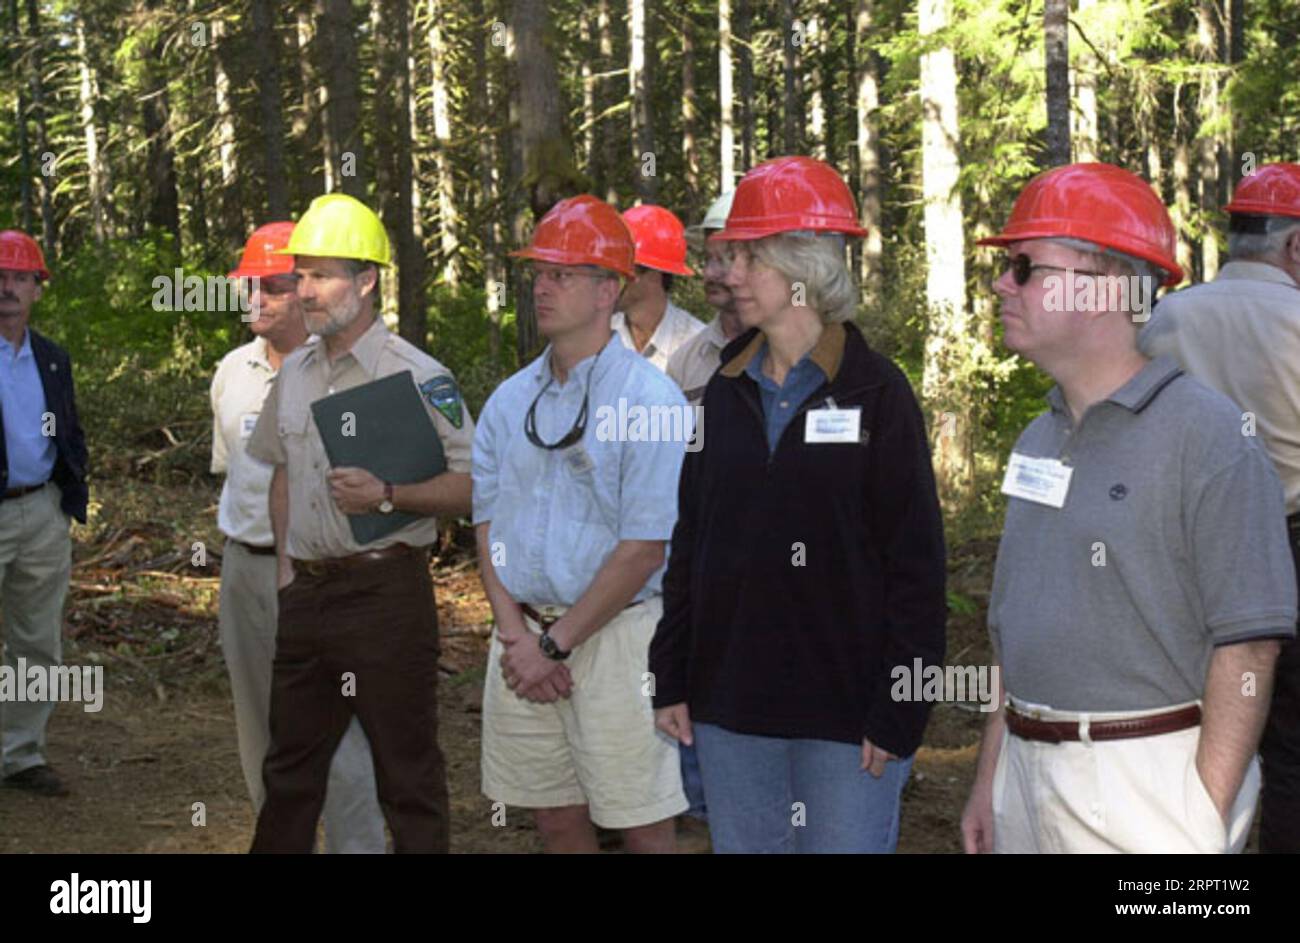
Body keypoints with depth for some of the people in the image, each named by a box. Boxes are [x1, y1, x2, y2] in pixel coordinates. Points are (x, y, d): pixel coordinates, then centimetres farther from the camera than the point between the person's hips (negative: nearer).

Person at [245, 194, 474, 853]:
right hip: (306, 593, 7)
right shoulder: (294, 373, 11)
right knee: (290, 765, 17)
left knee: (407, 771, 1)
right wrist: (286, 565, 13)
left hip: (386, 593, -7)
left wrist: (387, 496, -24)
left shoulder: (417, 377, -11)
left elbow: (472, 485, -12)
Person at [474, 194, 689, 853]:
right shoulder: (509, 400, 10)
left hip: (613, 635, -5)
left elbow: (644, 550, -13)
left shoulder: (649, 399, -9)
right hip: (523, 633, 5)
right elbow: (487, 523, 10)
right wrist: (514, 632, -5)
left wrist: (556, 643, -12)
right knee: (556, 817, 13)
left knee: (643, 825, 1)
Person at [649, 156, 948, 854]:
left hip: (845, 710, -5)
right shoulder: (726, 392, 9)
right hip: (729, 705, 5)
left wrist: (899, 711, -12)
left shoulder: (875, 394, -6)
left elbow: (915, 562, -8)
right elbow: (689, 542, 12)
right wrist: (670, 679, 7)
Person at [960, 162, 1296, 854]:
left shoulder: (1207, 433, -12)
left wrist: (1206, 821, -19)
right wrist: (988, 781, 15)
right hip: (1030, 768, 7)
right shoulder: (1036, 441, 12)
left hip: (1150, 783, -7)